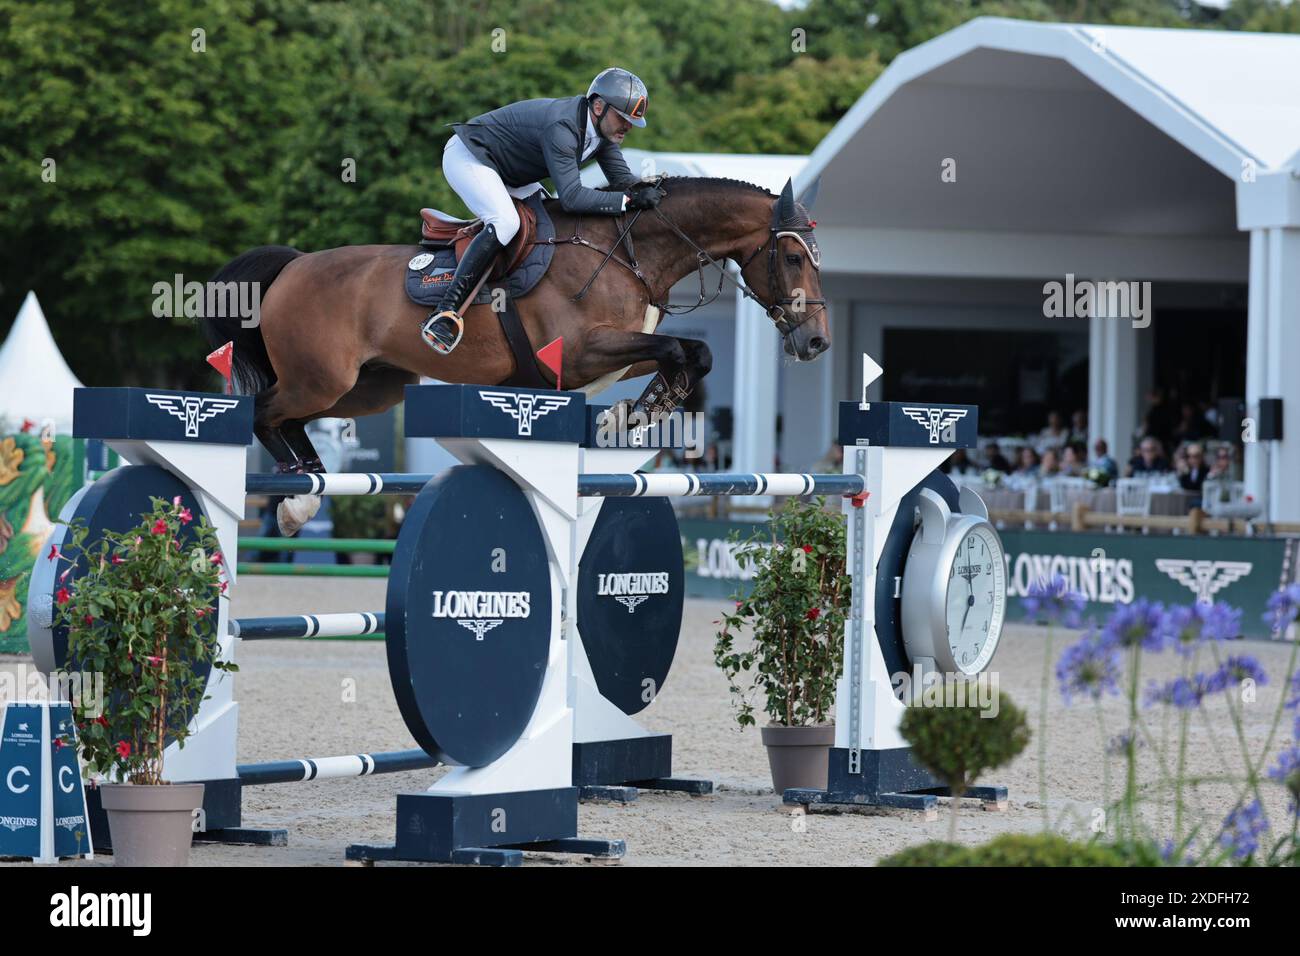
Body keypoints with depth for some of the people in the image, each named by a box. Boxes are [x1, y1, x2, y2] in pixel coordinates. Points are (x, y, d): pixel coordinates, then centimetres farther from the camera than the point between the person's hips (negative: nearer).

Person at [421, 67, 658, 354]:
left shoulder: (604, 126, -5)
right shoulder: (562, 127, -33)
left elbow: (621, 177, 0)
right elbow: (572, 197, -38)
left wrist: (644, 188, -23)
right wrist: (630, 200, -38)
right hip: (466, 157, -10)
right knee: (505, 222, -31)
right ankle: (443, 314, -36)